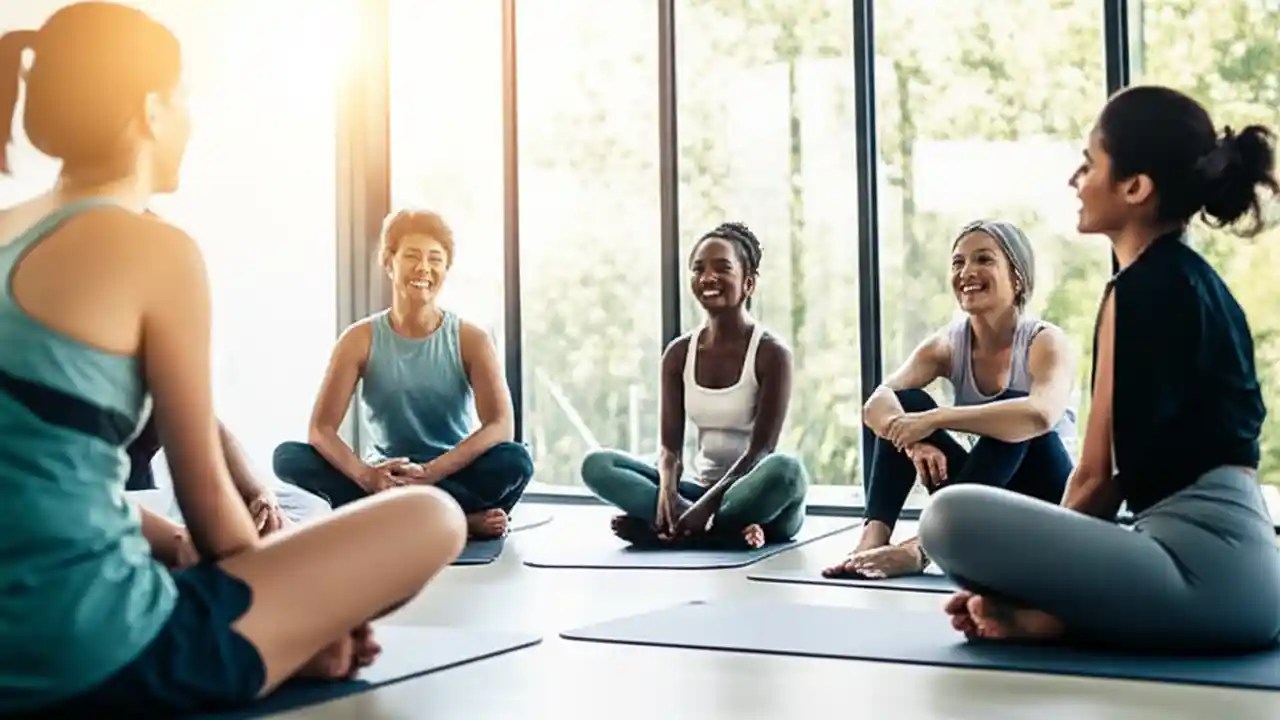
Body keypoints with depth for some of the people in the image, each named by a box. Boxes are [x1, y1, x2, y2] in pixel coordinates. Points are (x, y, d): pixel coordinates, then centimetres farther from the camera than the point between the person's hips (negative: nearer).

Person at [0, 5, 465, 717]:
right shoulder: (157, 251, -10)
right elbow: (205, 490, -4)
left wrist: (175, 549, 20)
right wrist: (295, 622, 13)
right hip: (97, 654, -8)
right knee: (432, 519, 0)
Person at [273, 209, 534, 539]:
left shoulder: (471, 340, -4)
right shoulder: (361, 339, -2)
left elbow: (501, 426, -17)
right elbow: (321, 429, -10)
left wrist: (430, 472, -32)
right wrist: (365, 475, -32)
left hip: (452, 476, -2)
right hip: (384, 480, 3)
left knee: (516, 461, -31)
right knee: (289, 457, -24)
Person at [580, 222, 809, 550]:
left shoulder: (771, 353, -9)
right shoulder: (679, 353, 5)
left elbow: (761, 450, -16)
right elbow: (670, 445, 1)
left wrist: (708, 504, -29)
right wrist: (667, 489, -22)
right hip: (700, 491, 5)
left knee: (787, 469, -38)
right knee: (597, 465, -14)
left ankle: (670, 528, -28)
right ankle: (727, 529, -27)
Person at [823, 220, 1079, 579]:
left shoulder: (1047, 342, -16)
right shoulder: (948, 344, -2)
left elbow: (1042, 415, -40)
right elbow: (877, 403, -19)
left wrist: (935, 419, -41)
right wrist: (913, 439, -41)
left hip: (1046, 503, -4)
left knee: (1012, 411, -31)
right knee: (906, 402, -13)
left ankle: (924, 545, -40)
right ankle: (873, 537, -29)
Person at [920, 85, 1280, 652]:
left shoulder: (1142, 287, -9)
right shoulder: (1194, 279, 19)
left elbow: (1099, 476, -7)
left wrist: (1040, 600, 6)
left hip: (1203, 566, -10)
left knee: (953, 517, -25)